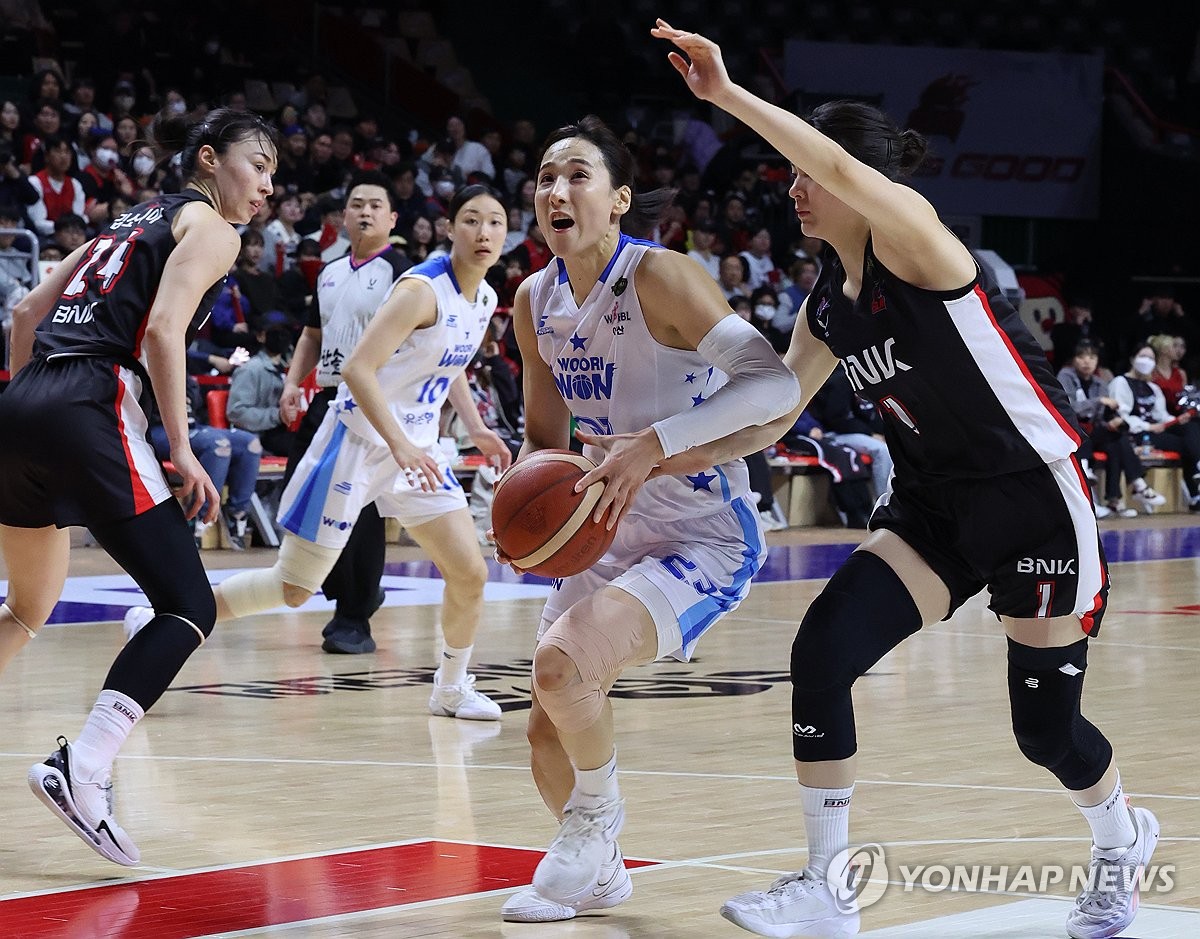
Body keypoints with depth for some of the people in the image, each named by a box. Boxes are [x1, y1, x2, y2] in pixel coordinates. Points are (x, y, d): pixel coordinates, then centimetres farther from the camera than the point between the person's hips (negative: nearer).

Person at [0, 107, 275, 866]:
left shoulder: (135, 221, 27)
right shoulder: (210, 227, 4)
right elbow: (162, 332, -11)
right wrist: (181, 450, -11)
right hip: (92, 411, -9)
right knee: (190, 608, -9)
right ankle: (82, 769, -25)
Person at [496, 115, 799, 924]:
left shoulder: (659, 277, -20)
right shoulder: (536, 302, 2)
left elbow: (774, 384, -31)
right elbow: (545, 435, 14)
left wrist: (655, 444, -39)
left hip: (705, 538, -8)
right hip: (611, 535, 8)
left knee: (562, 661, -28)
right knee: (549, 730, 10)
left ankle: (596, 824, 0)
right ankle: (596, 873, 38)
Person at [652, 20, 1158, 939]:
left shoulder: (912, 235, -18)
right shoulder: (829, 303, 5)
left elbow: (842, 167, -38)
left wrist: (727, 94, -41)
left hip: (1036, 500, -7)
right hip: (935, 504, 7)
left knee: (1046, 725, 2)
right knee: (822, 652, -14)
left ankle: (1123, 838, 37)